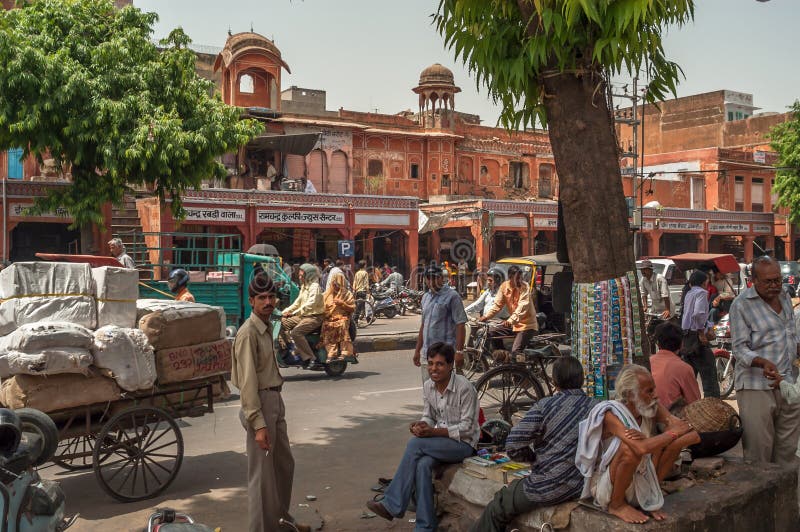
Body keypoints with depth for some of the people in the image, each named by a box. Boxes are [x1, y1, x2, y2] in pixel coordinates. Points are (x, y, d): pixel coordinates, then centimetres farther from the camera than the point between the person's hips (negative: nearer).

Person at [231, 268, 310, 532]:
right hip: (260, 403, -10)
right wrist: (258, 424, -24)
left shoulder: (267, 328, 11)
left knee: (284, 463, 21)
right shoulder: (248, 333, -17)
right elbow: (248, 382, -21)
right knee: (262, 471, 0)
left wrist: (275, 406, 15)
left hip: (275, 401, 10)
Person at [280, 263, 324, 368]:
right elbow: (298, 302, 20)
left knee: (296, 332, -29)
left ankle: (310, 358, -24)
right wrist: (285, 311, 6)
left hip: (314, 317, -10)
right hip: (304, 316, 10)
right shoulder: (304, 286, 17)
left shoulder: (314, 287, -14)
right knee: (283, 323, 4)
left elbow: (310, 304, -27)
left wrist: (294, 313, -33)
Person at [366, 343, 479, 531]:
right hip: (439, 440, 6)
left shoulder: (464, 387, -17)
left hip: (464, 443, -5)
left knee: (415, 443, -27)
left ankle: (392, 505, -20)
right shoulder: (428, 386, 3)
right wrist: (421, 425, -13)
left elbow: (466, 427, -16)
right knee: (422, 464, -30)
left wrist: (433, 431, -26)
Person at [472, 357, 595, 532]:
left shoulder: (545, 406, -14)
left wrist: (535, 456, 4)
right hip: (581, 487, 6)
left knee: (495, 510, 16)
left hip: (547, 488, -6)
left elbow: (513, 447, -17)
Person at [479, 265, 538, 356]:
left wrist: (511, 320, -44)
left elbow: (522, 307, -29)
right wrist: (486, 316, -16)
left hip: (526, 325, -6)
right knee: (491, 332, -1)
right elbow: (497, 305, -1)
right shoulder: (504, 286, -2)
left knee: (515, 351, -19)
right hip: (514, 323, 6)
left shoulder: (525, 287, -17)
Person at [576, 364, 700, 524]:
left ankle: (648, 496, 4)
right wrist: (674, 432, -24)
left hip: (640, 479, 6)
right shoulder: (610, 414, -25)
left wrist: (646, 438, -32)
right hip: (605, 486, -5)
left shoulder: (652, 408, -7)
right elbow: (642, 448, -40)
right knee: (631, 447, -34)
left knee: (674, 438, -9)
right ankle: (617, 505, -8)